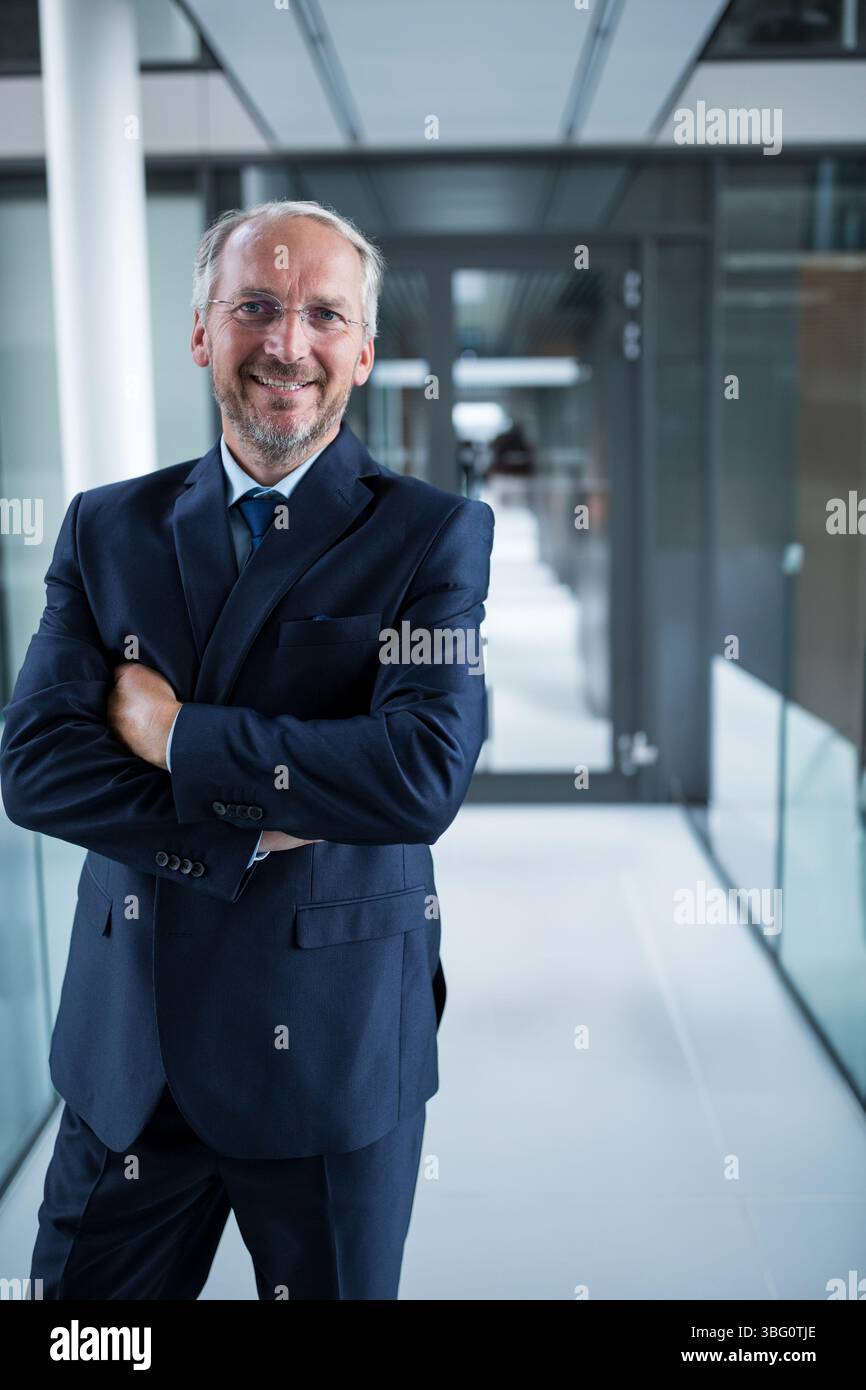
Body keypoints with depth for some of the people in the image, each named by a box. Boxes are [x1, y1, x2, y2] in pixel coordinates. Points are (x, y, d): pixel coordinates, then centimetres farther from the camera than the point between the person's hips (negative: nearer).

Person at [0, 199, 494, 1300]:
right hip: (125, 1051, 3)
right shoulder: (106, 527, 4)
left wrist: (177, 735, -14)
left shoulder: (439, 535, -6)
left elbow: (427, 773, -20)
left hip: (335, 1054, -2)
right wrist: (246, 837, -17)